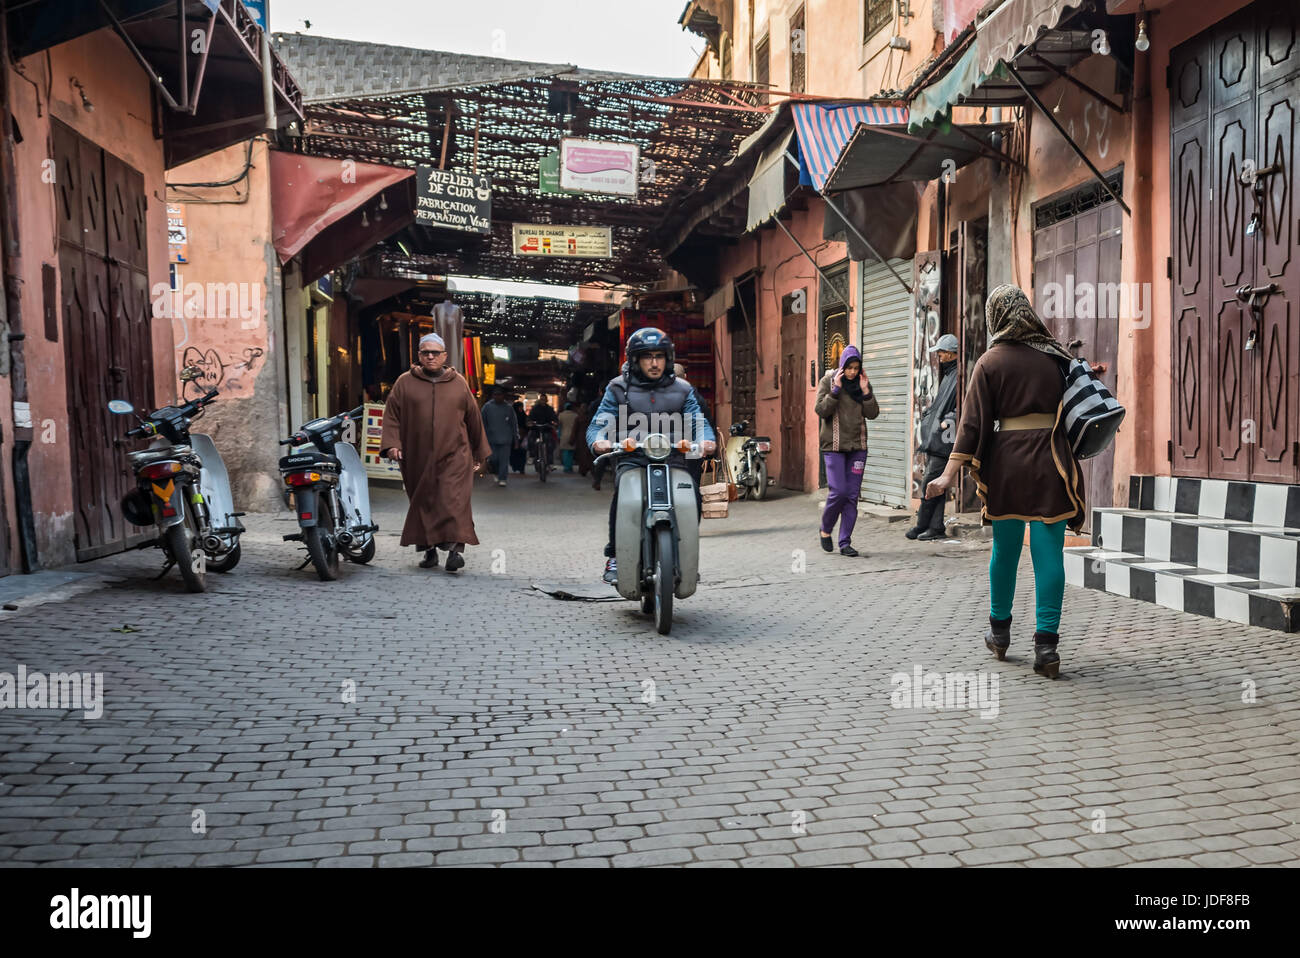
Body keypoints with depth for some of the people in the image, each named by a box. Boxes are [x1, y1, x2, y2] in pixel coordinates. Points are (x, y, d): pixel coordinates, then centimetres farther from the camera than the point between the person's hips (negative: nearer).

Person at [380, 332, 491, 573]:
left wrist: (480, 452, 16)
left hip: (453, 456, -1)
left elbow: (473, 418, 15)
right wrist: (391, 444, -9)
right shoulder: (405, 383, 8)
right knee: (423, 503, 4)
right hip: (417, 458, 1)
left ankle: (455, 548, -16)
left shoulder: (459, 383, 10)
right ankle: (429, 550, 12)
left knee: (453, 501, -12)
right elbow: (392, 415, 6)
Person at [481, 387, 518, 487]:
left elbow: (514, 423, 9)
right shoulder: (487, 406, 3)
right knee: (494, 459, 5)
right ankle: (498, 474, 30)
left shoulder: (508, 407, 4)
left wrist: (516, 437, 7)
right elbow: (483, 423, 7)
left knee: (504, 460, -4)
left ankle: (502, 478, 0)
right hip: (492, 438, 1)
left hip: (506, 438, -1)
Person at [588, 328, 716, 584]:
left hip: (672, 460, 2)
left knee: (692, 493, -26)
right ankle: (614, 555, -20)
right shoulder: (618, 388, 12)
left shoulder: (682, 389, 17)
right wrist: (598, 441, -19)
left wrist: (706, 440, -16)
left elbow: (698, 421, 8)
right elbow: (598, 425, 5)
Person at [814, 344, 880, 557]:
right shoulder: (828, 381, 0)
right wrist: (836, 389, -17)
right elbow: (820, 410, -11)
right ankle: (826, 529, 14)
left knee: (852, 495, 1)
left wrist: (866, 392, -7)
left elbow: (873, 413, 4)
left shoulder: (863, 383, 10)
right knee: (838, 491, -12)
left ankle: (845, 542, 6)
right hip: (833, 445, -4)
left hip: (857, 446, 4)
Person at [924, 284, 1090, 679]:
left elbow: (973, 421, -7)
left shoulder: (990, 362, -2)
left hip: (1007, 462, -1)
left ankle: (999, 631, 28)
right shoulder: (1056, 355, 6)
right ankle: (1046, 644, -3)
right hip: (1050, 461, 1)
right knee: (1049, 553, 1)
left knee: (1004, 550, 14)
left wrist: (951, 472, -9)